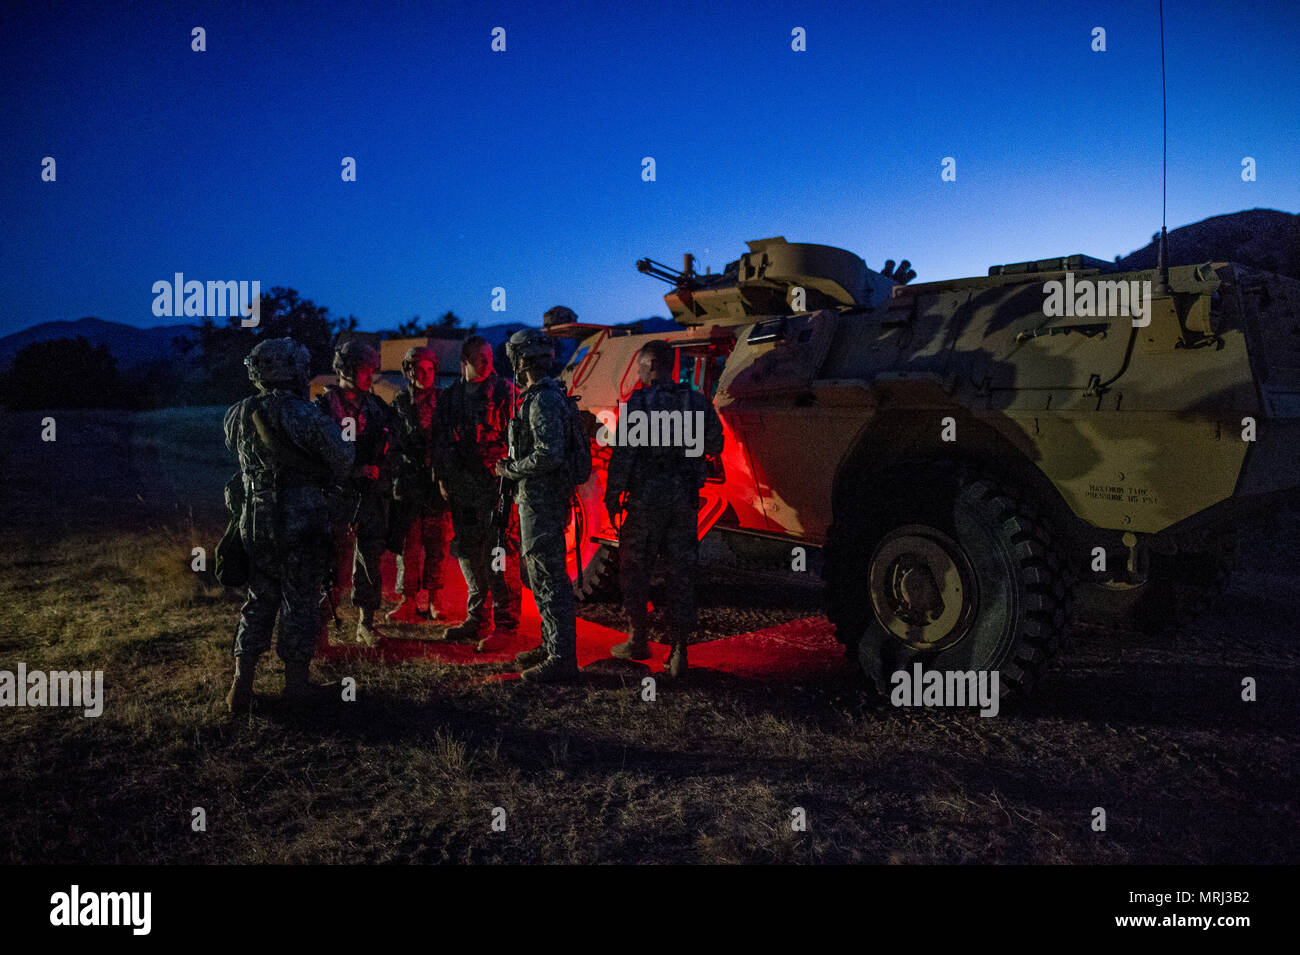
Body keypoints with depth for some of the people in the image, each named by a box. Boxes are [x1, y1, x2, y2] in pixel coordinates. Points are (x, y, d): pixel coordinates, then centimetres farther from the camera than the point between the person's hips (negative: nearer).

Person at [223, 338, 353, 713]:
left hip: (255, 521, 5)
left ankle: (241, 685, 16)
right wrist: (323, 482, 10)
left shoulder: (237, 416, 2)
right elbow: (343, 458, -9)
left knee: (259, 598, 17)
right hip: (303, 523, -5)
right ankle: (295, 686, 15)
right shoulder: (301, 414, -15)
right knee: (301, 602, 7)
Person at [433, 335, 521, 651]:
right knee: (467, 554, 11)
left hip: (496, 484, -5)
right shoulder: (449, 396, 14)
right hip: (460, 486, 6)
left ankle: (505, 625, 2)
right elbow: (441, 441, 20)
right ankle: (477, 619, 24)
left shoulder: (504, 391, -1)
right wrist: (441, 477, 12)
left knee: (499, 554, -7)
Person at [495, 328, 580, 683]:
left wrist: (510, 469, -15)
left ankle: (562, 659, -1)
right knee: (542, 576, 18)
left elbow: (550, 454, -28)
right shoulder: (544, 395, 15)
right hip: (536, 499, 11)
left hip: (542, 502, -11)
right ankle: (553, 645, 28)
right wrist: (513, 466, 16)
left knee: (549, 578, -7)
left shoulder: (544, 400, -18)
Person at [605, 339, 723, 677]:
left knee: (634, 570, 13)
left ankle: (638, 641, 22)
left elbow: (623, 454, -11)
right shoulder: (697, 401, 3)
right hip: (685, 500, 4)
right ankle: (679, 652, 7)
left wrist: (612, 497, -3)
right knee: (681, 574, 7)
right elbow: (715, 446, 10)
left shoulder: (639, 403, -10)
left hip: (646, 498, -4)